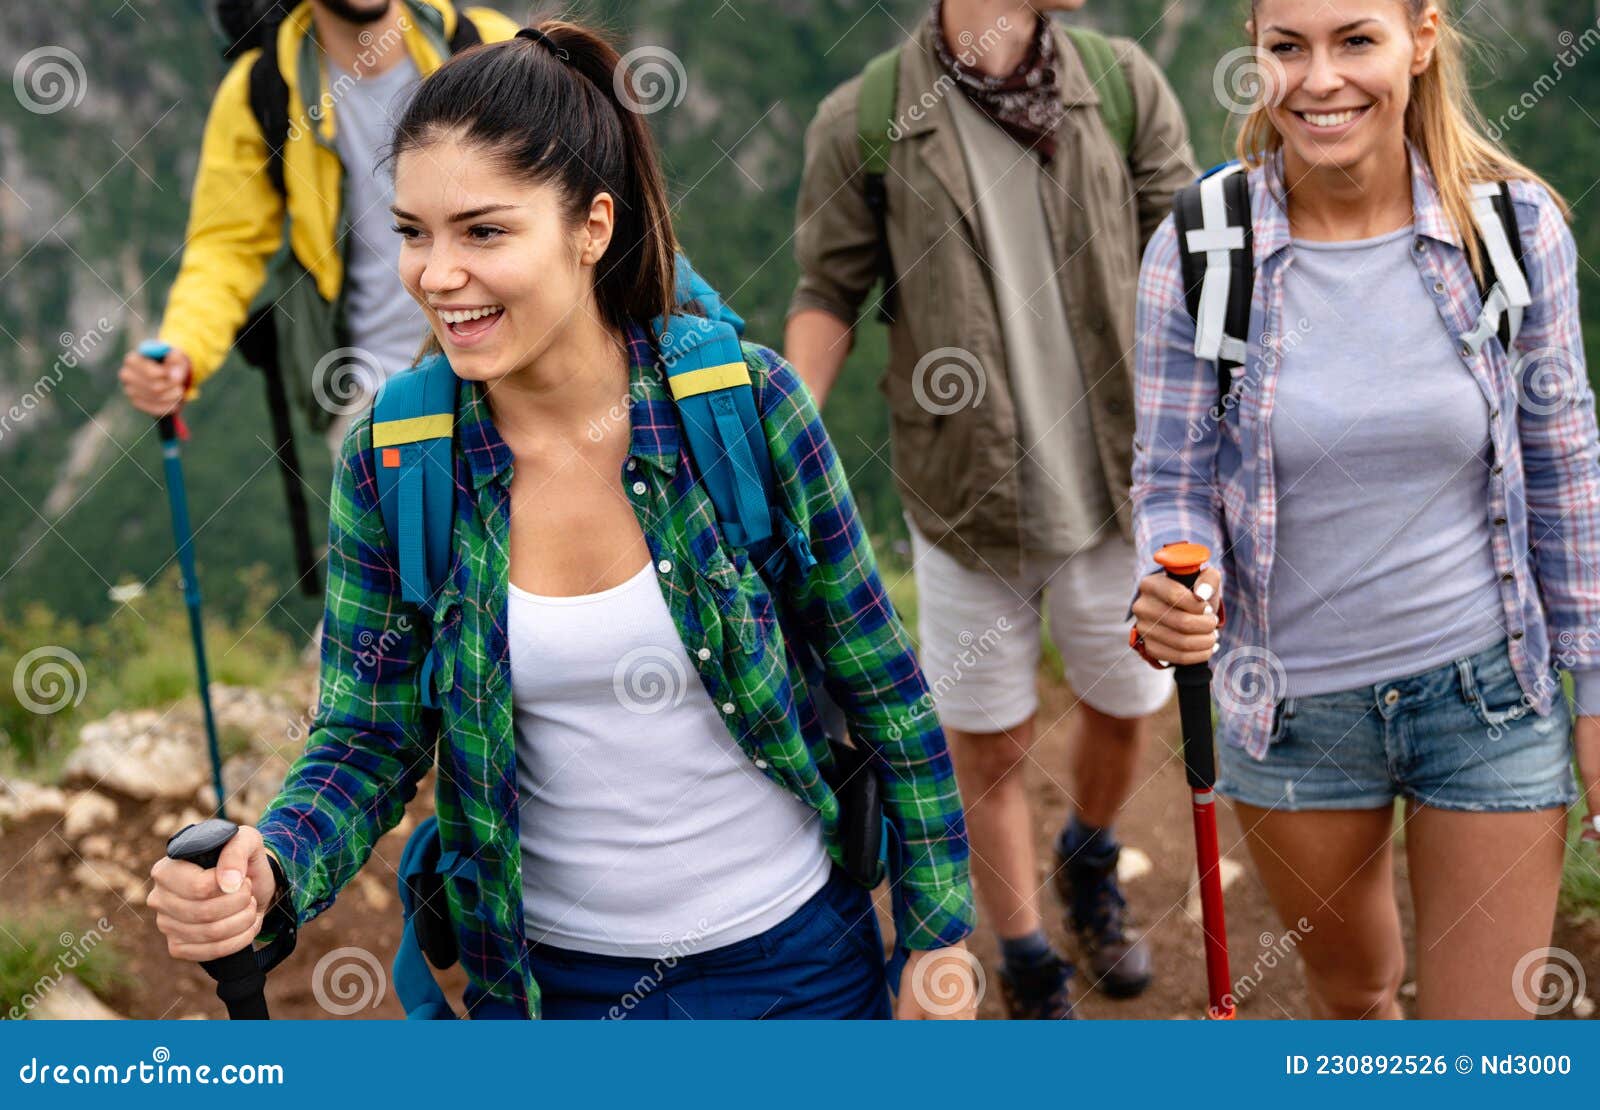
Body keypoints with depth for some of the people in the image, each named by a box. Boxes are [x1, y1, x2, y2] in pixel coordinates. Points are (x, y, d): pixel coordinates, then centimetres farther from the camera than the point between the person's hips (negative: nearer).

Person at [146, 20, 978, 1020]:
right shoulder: (390, 459, -11)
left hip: (789, 959, -1)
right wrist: (268, 873, -26)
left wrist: (940, 934, -4)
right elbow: (370, 738, -6)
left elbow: (882, 685, -6)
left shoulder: (745, 402, -16)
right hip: (555, 975, 2)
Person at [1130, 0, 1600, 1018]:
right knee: (1351, 991, 24)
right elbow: (1172, 479, -5)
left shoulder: (1515, 224, -10)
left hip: (1488, 689, 0)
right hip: (1291, 703, 1)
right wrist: (1173, 590, -27)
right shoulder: (1197, 252, -12)